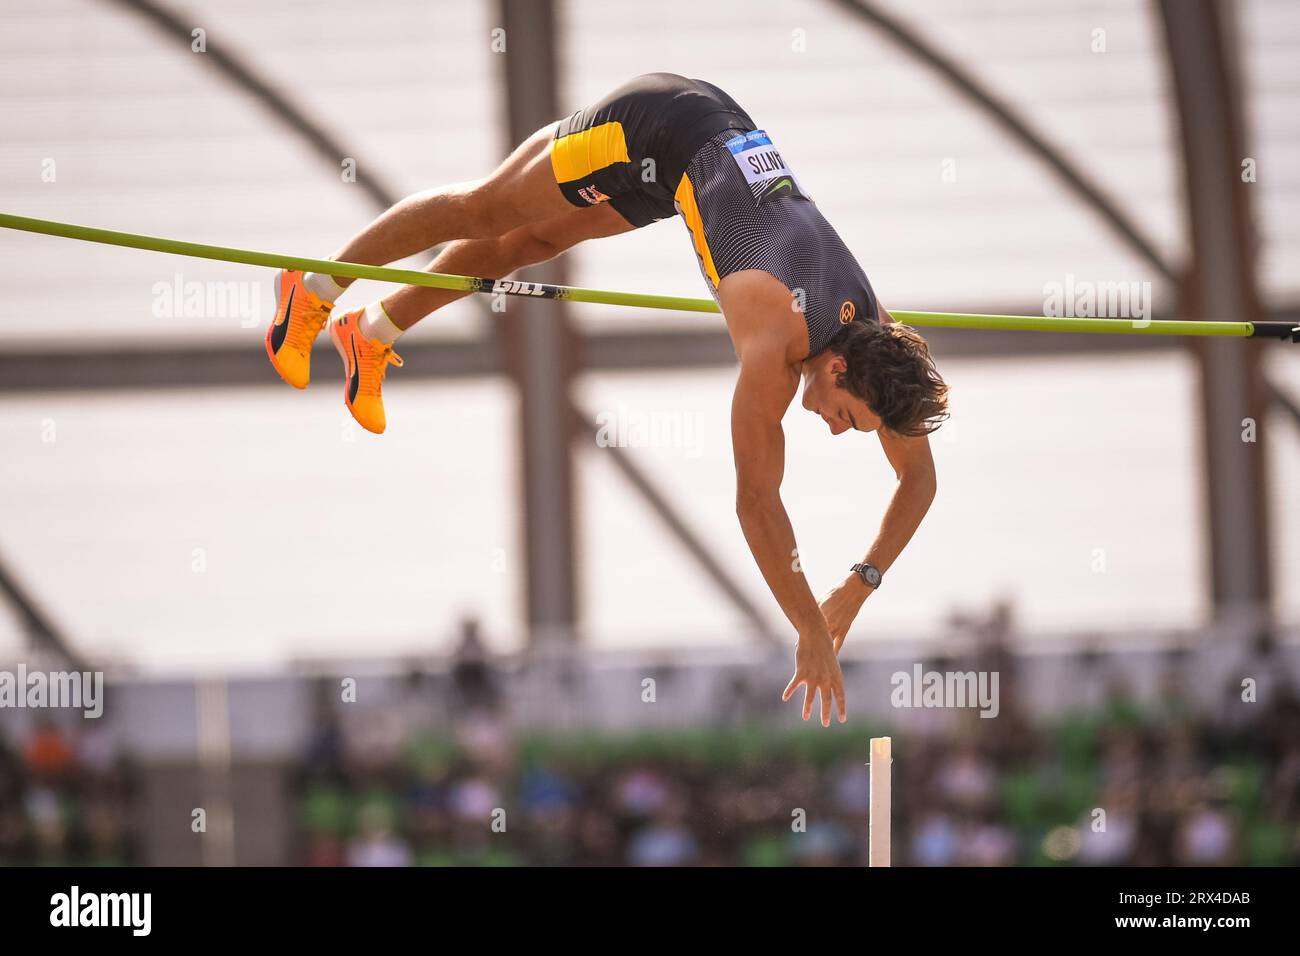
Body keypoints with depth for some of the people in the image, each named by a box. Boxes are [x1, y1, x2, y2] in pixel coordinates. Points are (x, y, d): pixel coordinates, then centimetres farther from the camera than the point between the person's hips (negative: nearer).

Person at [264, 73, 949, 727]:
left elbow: (919, 480, -4)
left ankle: (374, 334, 43)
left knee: (533, 240, 22)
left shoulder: (879, 341, -17)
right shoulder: (781, 339, -36)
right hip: (650, 130, -6)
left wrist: (859, 585, -13)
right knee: (485, 209, 14)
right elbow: (756, 500, -36)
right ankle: (313, 293, 35)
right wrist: (812, 634, -33)